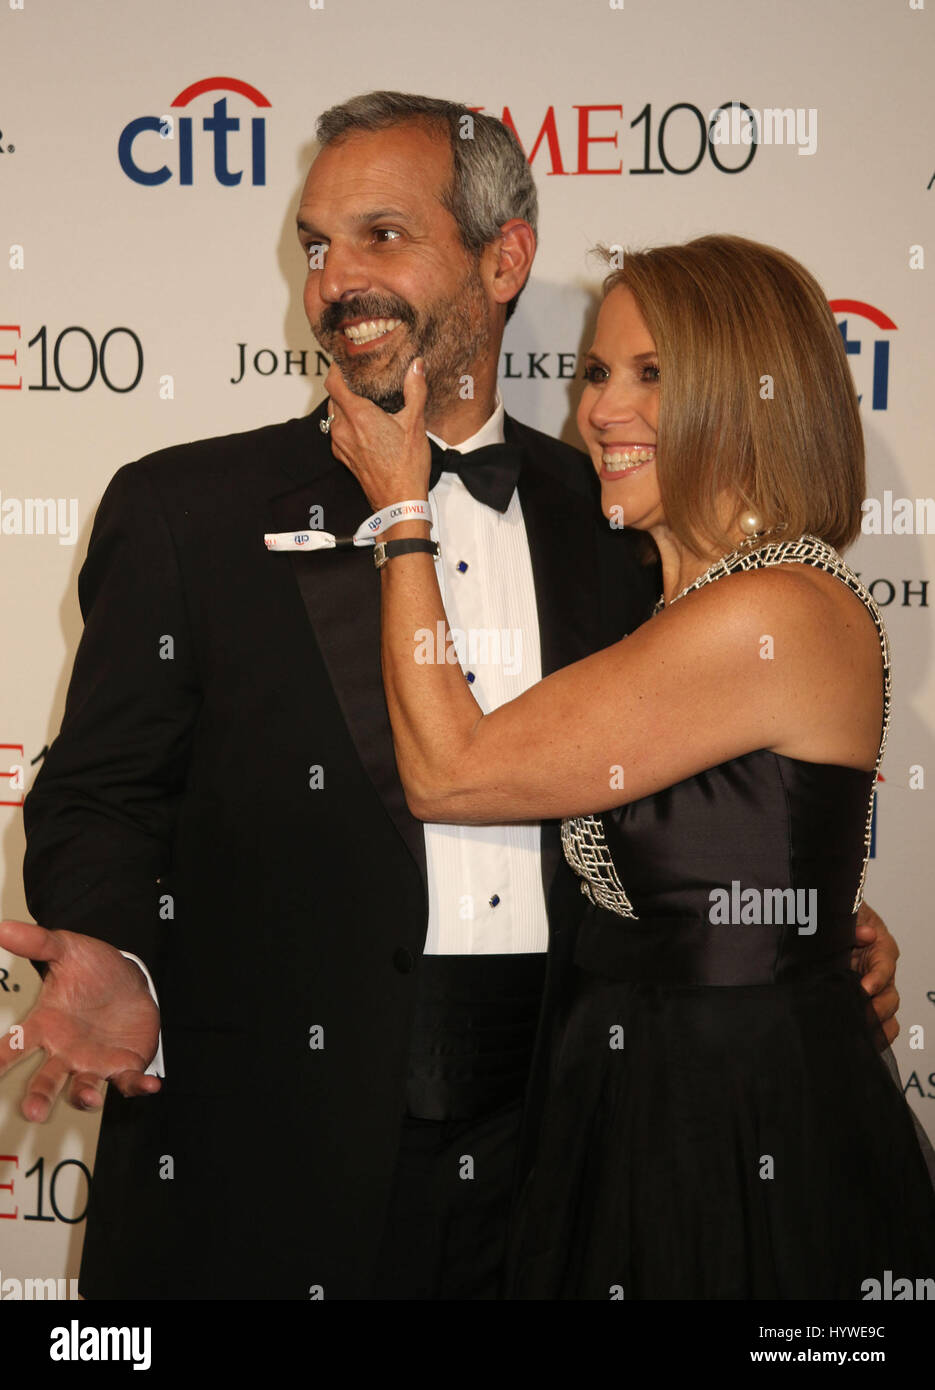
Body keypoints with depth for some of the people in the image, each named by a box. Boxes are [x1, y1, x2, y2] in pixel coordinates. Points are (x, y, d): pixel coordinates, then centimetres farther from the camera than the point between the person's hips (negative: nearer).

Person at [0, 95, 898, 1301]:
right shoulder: (183, 511, 1)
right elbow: (101, 789, -1)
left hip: (541, 1147, 2)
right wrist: (116, 967, -20)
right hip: (260, 1153, -2)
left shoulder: (609, 522, 8)